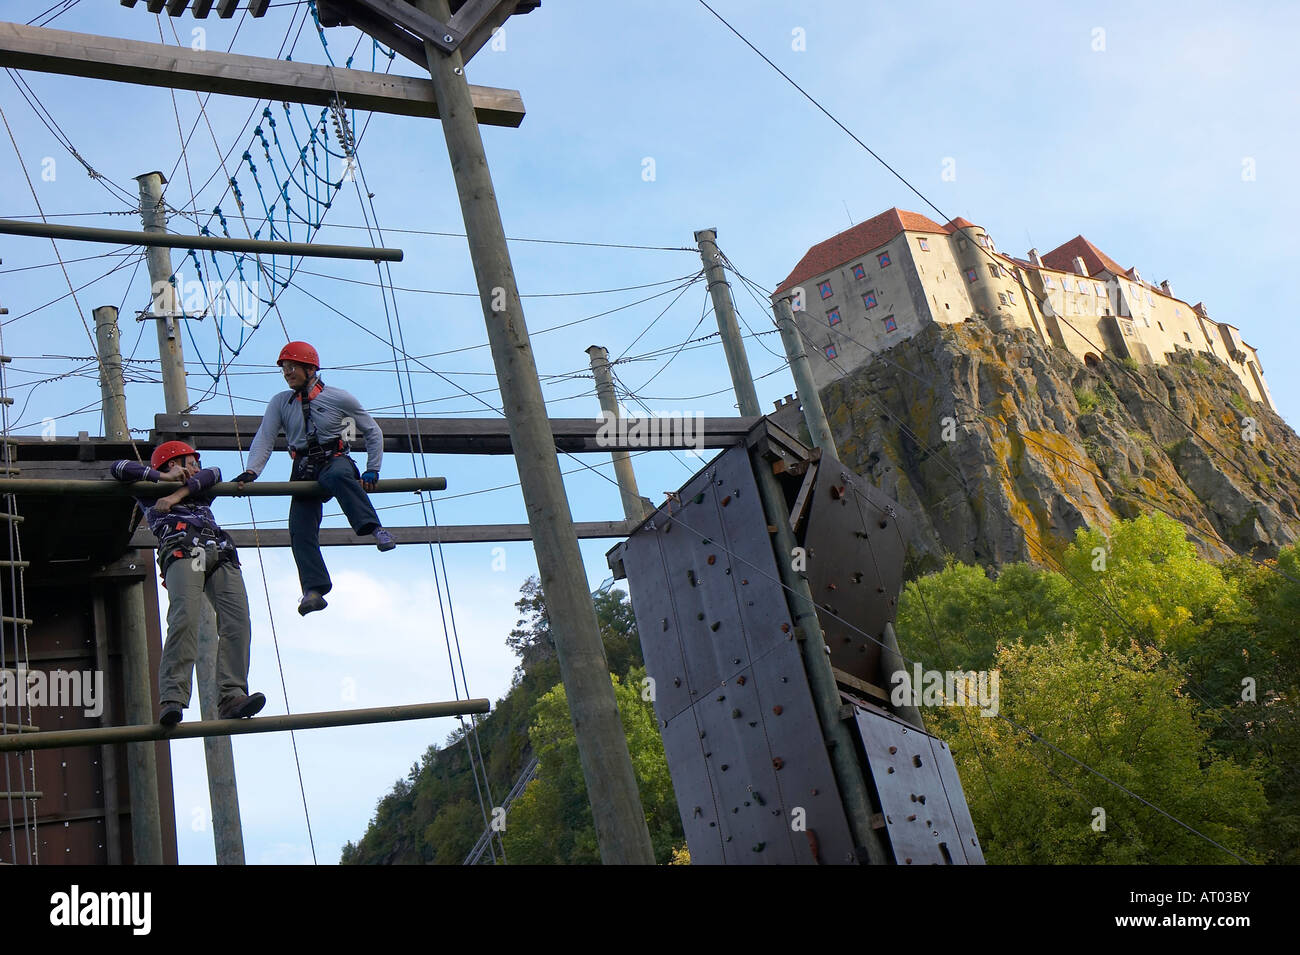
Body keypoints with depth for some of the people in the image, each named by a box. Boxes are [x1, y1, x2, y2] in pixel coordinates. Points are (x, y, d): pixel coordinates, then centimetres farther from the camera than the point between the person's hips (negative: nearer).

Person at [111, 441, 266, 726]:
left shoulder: (200, 494, 40)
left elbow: (213, 473, 21)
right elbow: (119, 468, 20)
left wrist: (178, 494, 6)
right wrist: (162, 476, 16)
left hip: (221, 553, 4)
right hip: (181, 551, -4)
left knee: (237, 622, -19)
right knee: (185, 618, -28)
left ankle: (231, 697, -29)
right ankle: (171, 698, -35)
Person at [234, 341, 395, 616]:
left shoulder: (339, 398, 2)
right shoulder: (281, 403, 10)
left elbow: (374, 432, 9)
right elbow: (264, 439, 2)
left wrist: (372, 471, 0)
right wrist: (251, 471, -15)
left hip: (335, 461, -3)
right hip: (304, 473, 3)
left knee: (337, 476, -40)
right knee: (300, 532, -15)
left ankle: (375, 529, -45)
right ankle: (314, 589, -17)